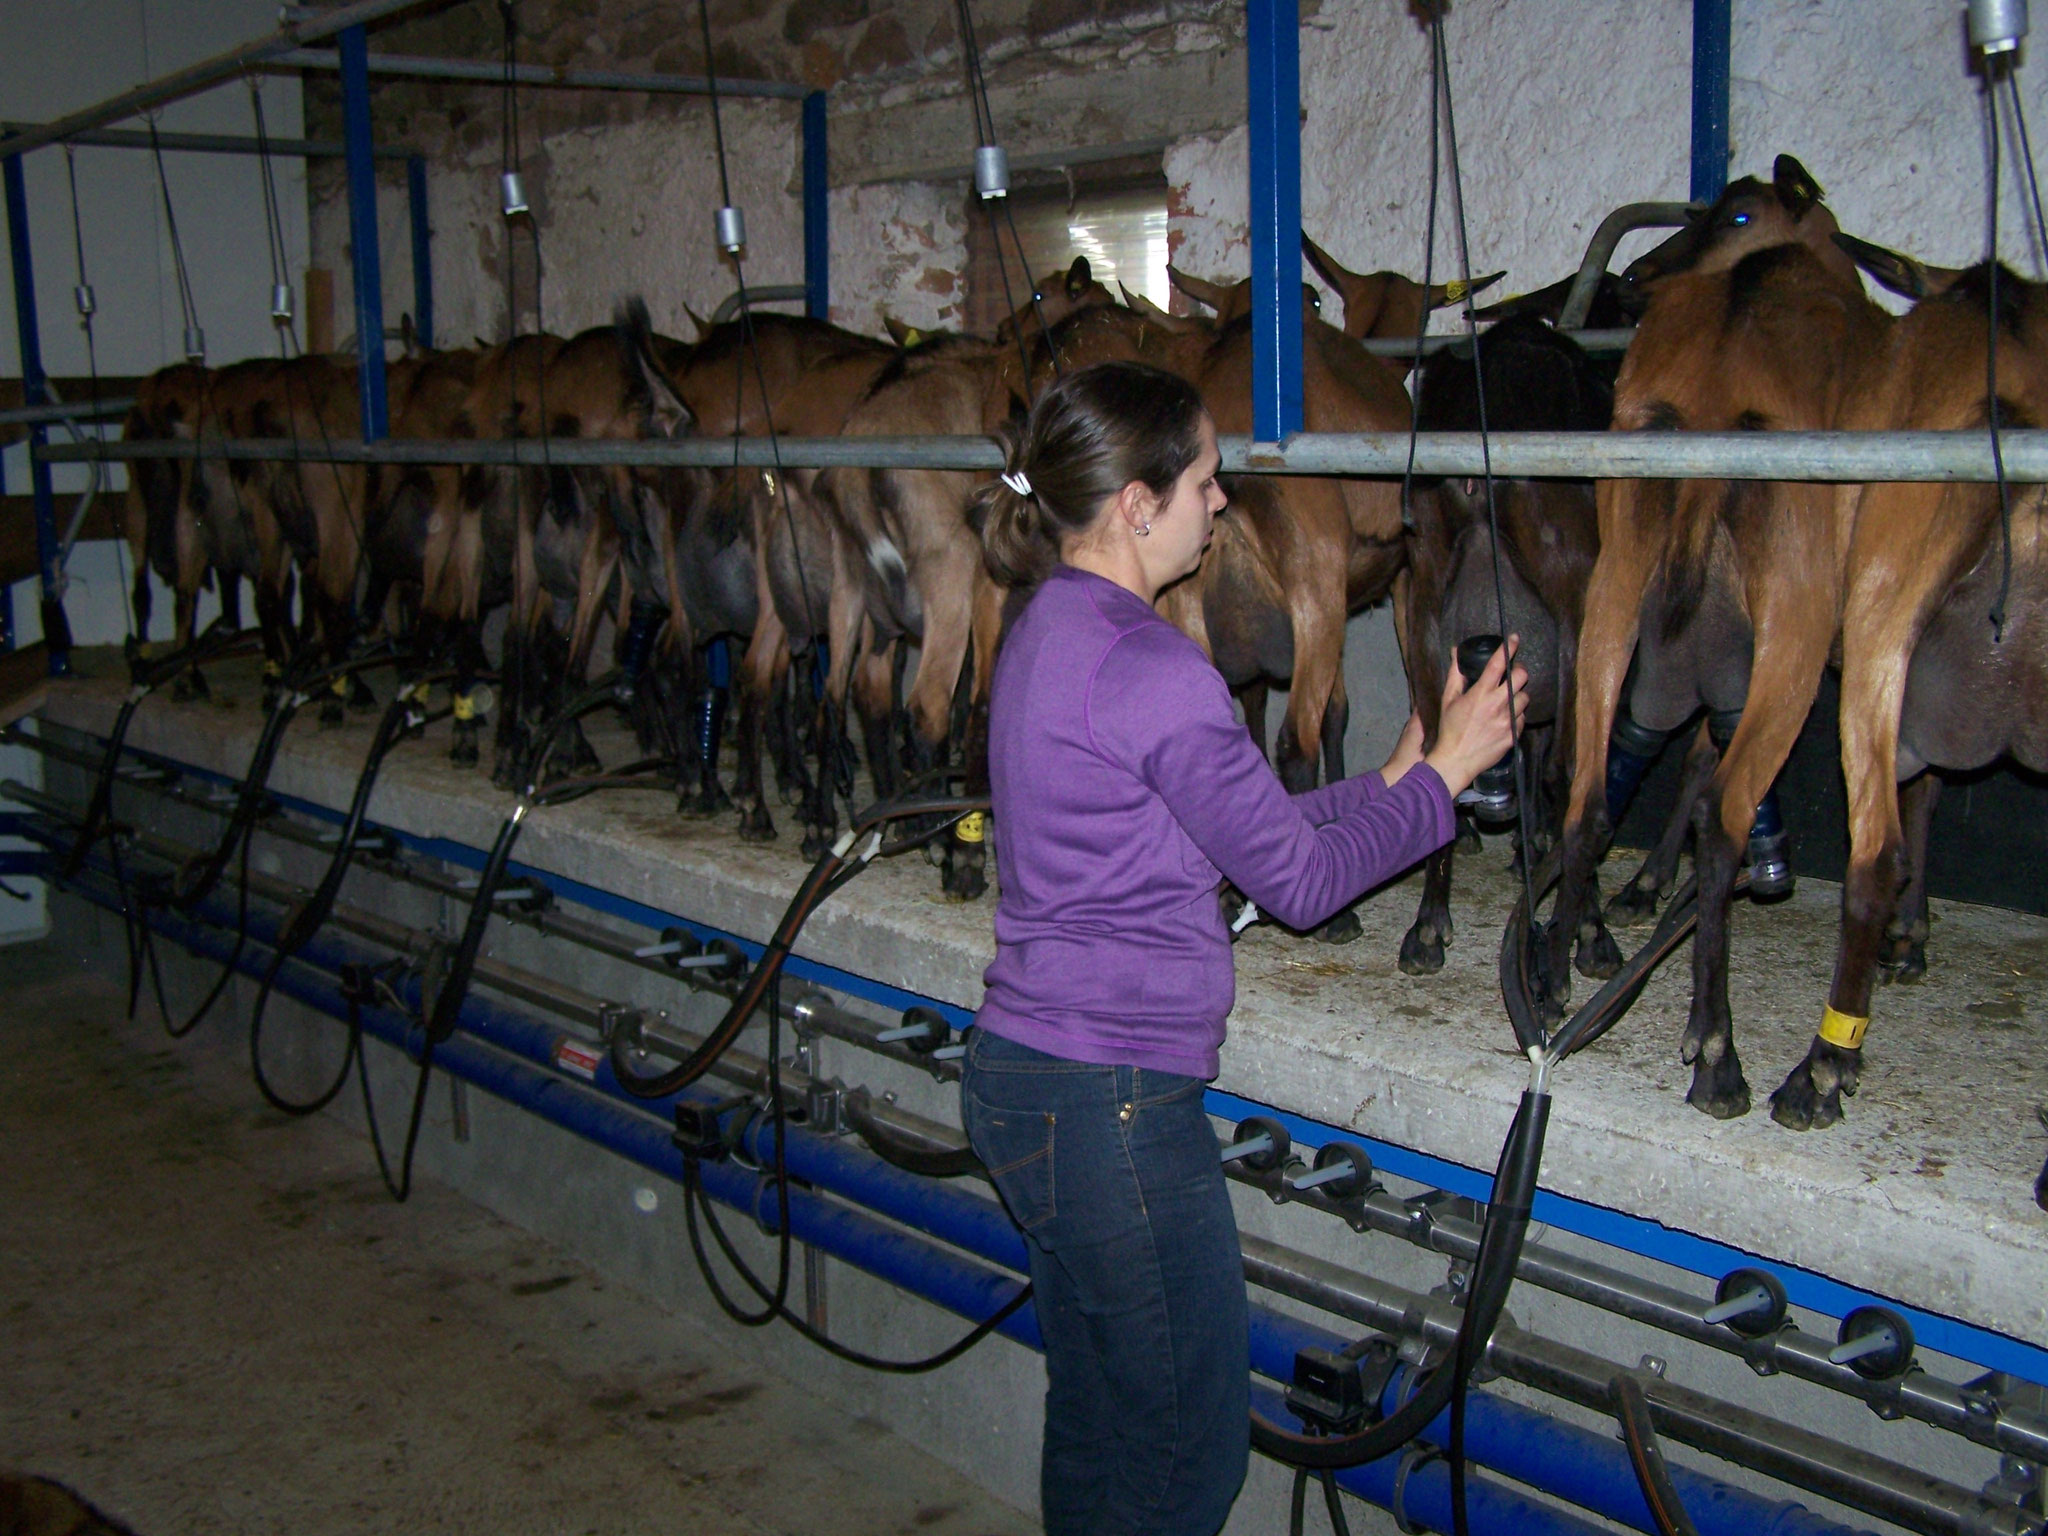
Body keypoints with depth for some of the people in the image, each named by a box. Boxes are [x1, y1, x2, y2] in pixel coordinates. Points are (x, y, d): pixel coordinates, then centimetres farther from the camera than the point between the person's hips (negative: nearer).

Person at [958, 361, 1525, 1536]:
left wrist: (1387, 783, 16)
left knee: (1098, 1424, 22)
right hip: (1115, 1097, -10)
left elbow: (1235, 825, 15)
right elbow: (1299, 880, -11)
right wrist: (1445, 773, 1)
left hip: (1026, 1079, 10)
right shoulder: (1150, 669, -20)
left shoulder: (1050, 631, 9)